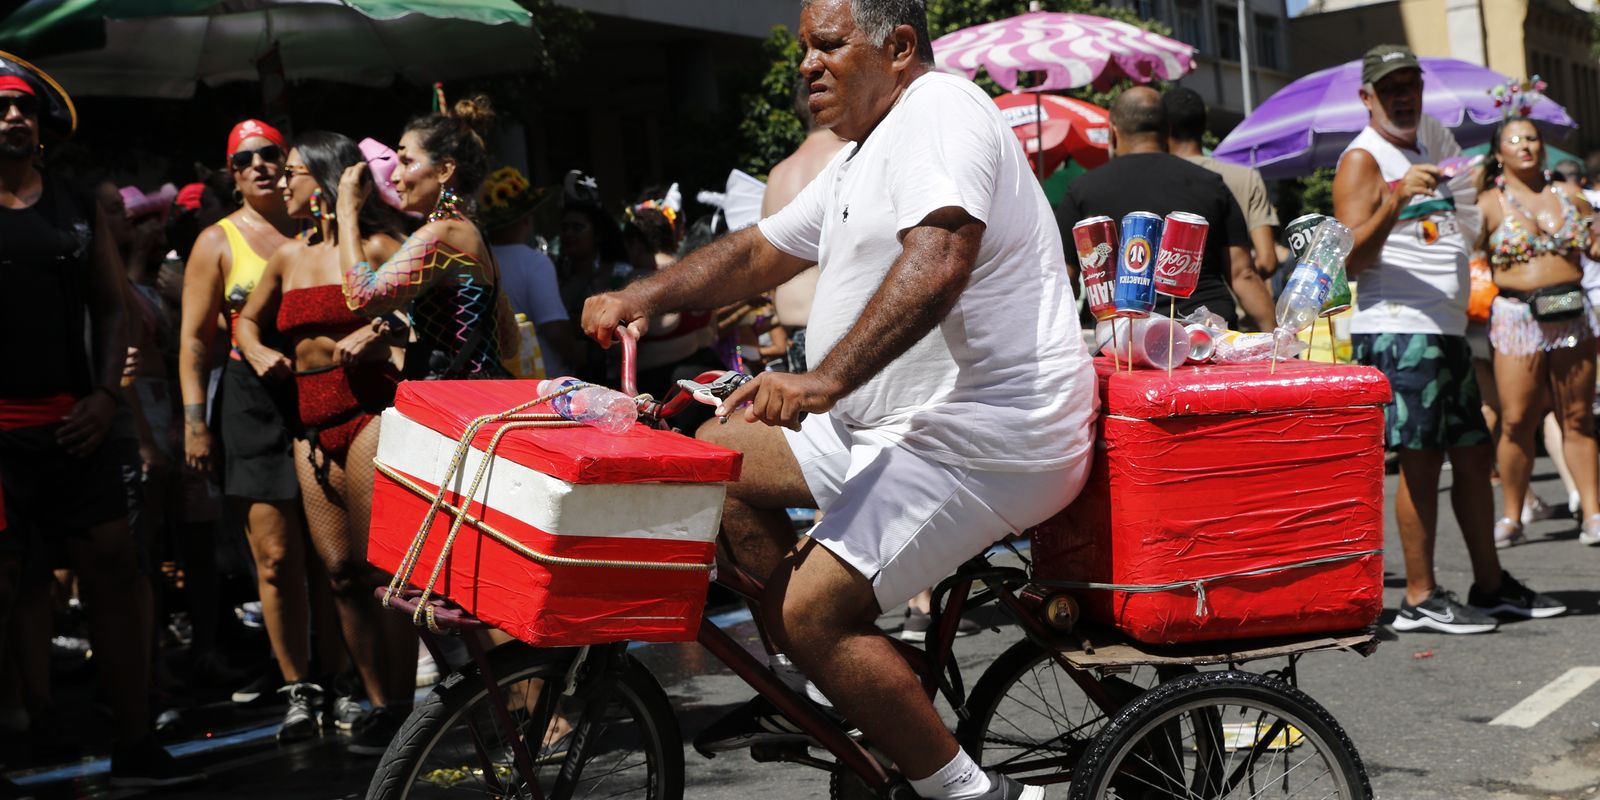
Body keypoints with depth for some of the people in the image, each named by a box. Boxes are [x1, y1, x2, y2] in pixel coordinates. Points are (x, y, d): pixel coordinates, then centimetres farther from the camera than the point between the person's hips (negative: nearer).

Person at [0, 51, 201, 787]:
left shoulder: (78, 210, 12)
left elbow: (112, 307, 14)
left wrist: (105, 396, 0)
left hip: (73, 425, 4)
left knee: (114, 566, 3)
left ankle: (134, 747, 11)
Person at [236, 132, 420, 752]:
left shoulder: (376, 245, -3)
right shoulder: (290, 256, 16)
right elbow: (248, 321, 31)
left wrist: (362, 346, -23)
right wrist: (262, 356, 11)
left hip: (369, 415, -7)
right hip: (312, 424, 7)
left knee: (379, 568, -8)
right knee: (339, 569, 7)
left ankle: (399, 707, -3)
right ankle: (373, 697, 17)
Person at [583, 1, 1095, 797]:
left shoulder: (940, 109, -13)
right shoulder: (860, 161, 20)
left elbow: (936, 265, -30)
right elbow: (757, 251, 24)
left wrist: (824, 380, -36)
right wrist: (641, 297, 9)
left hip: (983, 440, -11)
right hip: (894, 426, 11)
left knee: (813, 613, -18)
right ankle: (838, 684, 11)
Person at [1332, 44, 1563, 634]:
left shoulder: (1420, 153, 22)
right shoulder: (1363, 159, -7)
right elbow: (1353, 258, -18)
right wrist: (1395, 200, -31)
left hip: (1446, 330, 9)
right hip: (1397, 331, -9)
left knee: (1474, 454, 10)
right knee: (1421, 460, -10)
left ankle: (1491, 585, 18)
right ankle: (1420, 599, -5)